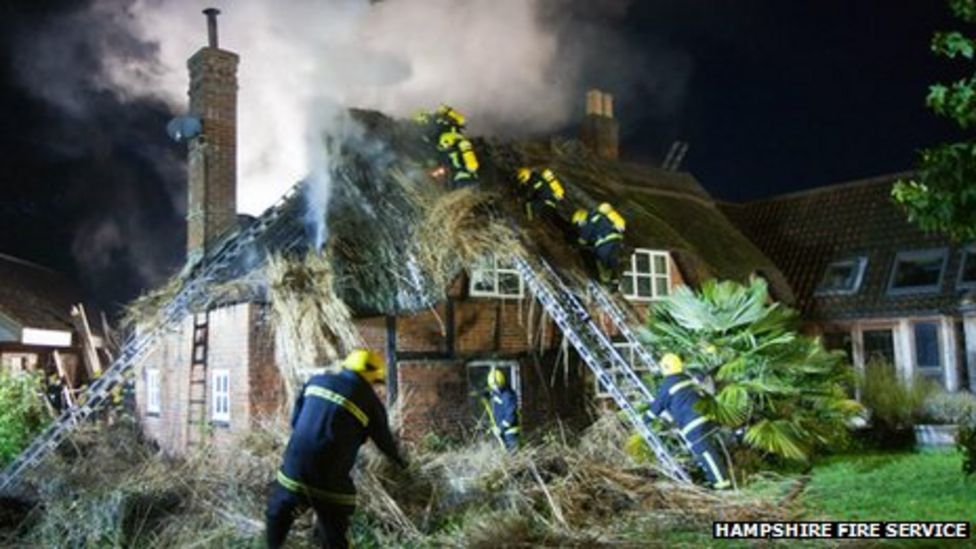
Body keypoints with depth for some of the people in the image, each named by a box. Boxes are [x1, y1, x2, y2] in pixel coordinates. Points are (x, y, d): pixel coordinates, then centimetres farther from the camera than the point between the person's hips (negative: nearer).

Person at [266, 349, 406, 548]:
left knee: (278, 512, 28)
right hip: (328, 478, -3)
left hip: (294, 466, 4)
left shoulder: (317, 380, 9)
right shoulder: (369, 400, 1)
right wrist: (397, 458, 36)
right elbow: (384, 439, 16)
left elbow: (295, 420, 15)